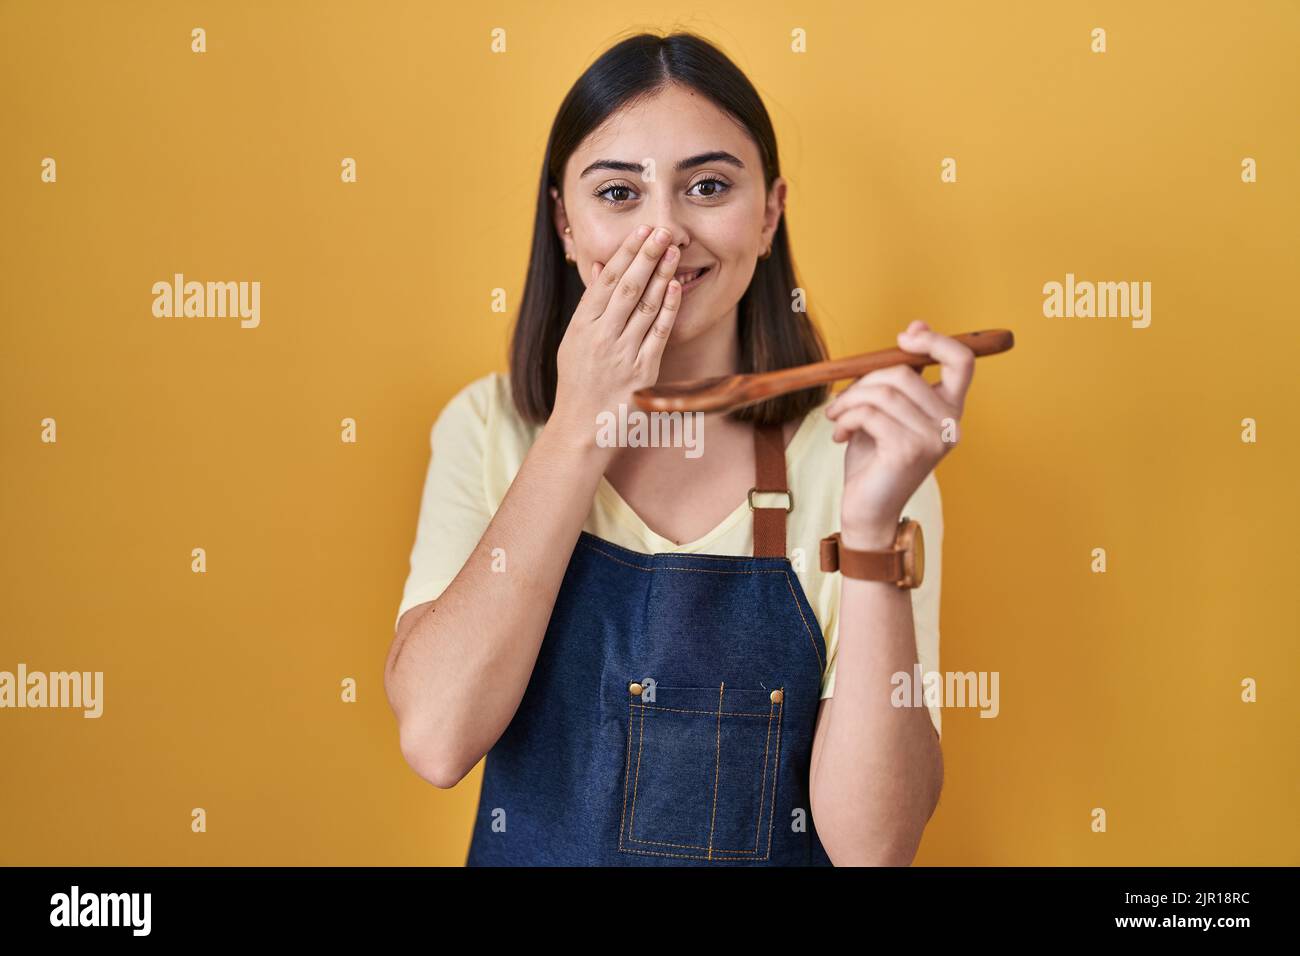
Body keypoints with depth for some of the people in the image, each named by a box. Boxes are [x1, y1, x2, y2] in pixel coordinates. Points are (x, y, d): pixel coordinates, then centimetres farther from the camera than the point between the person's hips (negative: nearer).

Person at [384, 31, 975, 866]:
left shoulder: (851, 453, -16)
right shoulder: (487, 427, -9)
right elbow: (435, 738, -22)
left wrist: (873, 528, -33)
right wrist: (577, 434, -22)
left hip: (771, 858, -1)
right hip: (529, 850, 2)